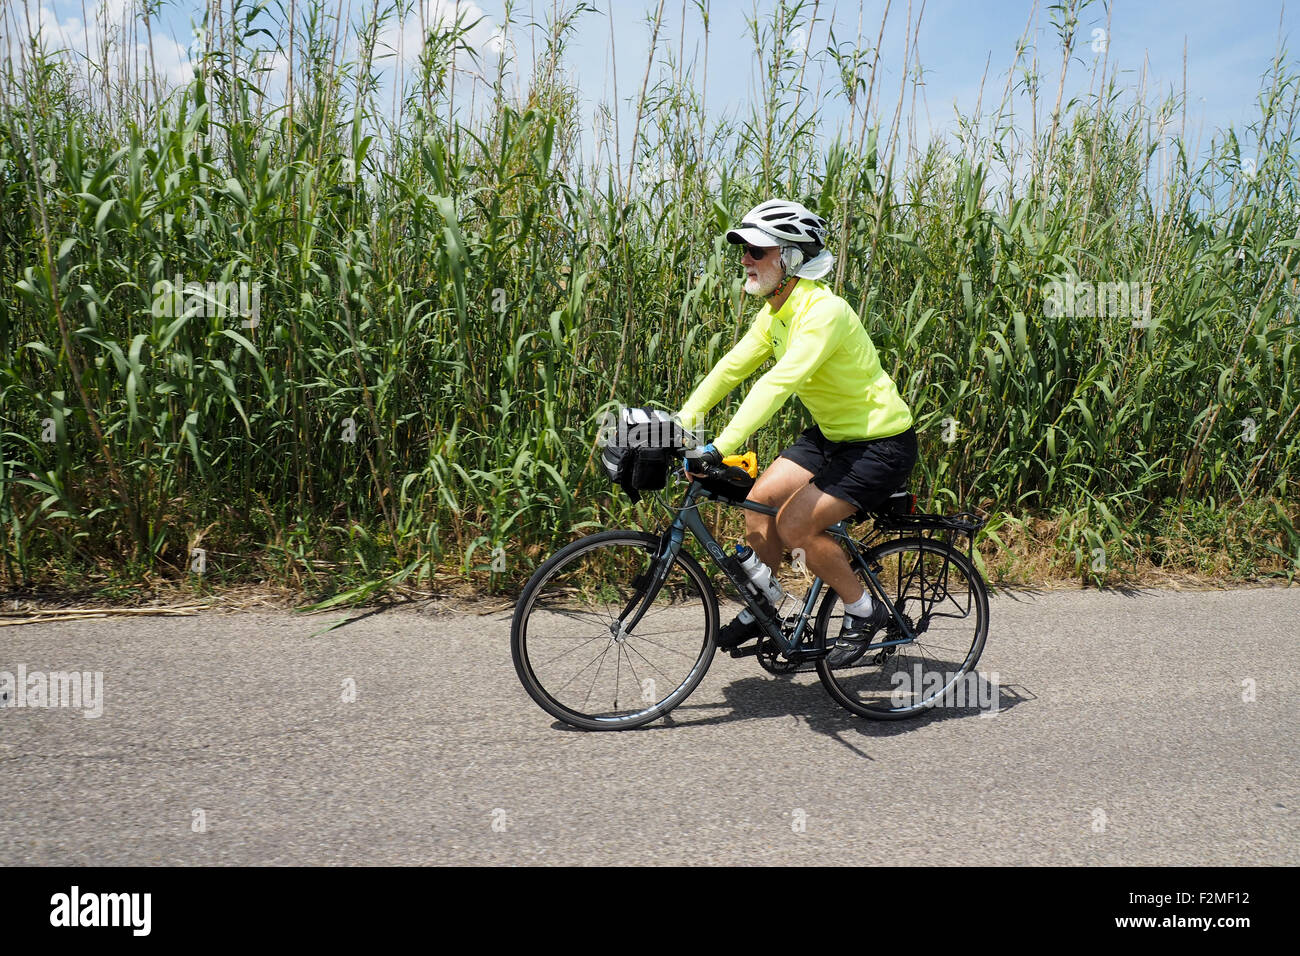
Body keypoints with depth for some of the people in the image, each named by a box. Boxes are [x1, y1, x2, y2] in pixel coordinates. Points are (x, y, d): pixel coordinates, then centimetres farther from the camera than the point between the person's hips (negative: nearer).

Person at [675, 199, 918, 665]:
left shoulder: (824, 311, -28)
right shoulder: (774, 313, 1)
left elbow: (778, 382, -38)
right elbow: (732, 366, 2)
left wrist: (720, 447, -44)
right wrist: (680, 422, -6)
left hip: (881, 444, -9)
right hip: (831, 434, 9)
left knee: (794, 525, -17)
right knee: (758, 501, 3)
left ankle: (863, 610, 6)